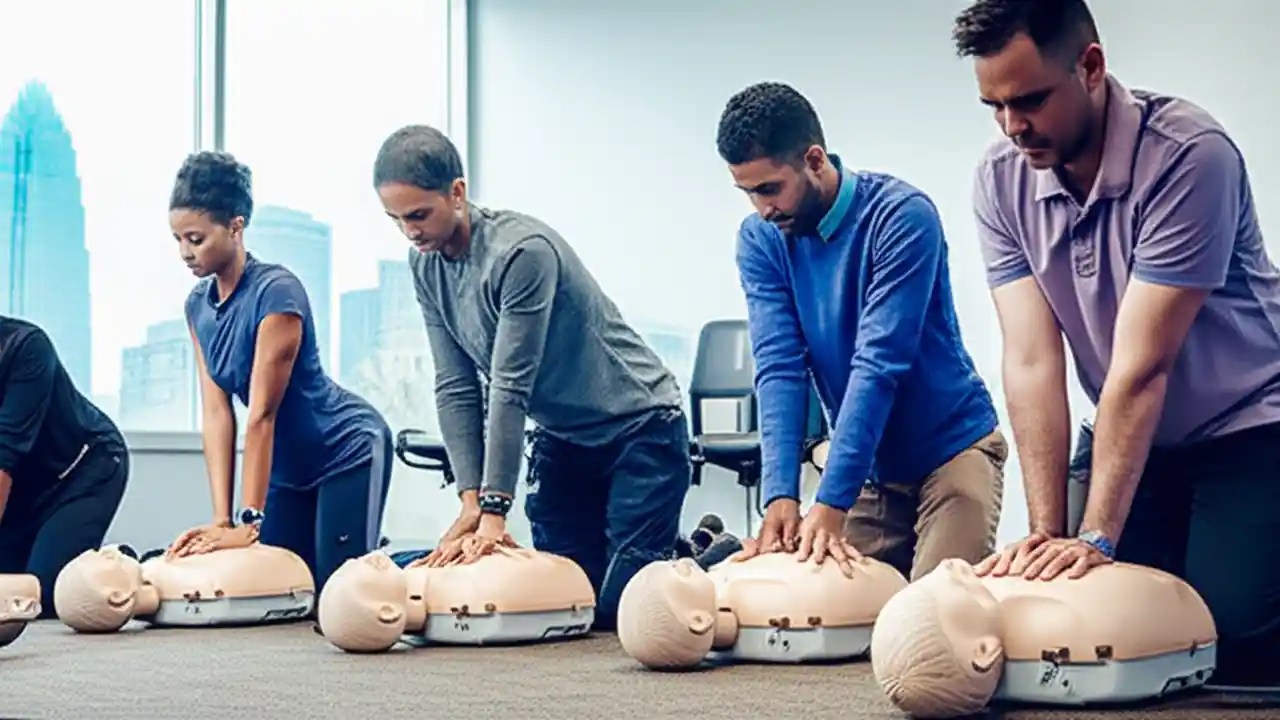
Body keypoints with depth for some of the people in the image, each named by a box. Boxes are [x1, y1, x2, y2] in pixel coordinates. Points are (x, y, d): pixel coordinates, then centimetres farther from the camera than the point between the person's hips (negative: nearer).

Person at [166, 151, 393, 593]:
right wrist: (222, 519, -14)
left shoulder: (276, 291, -24)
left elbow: (262, 413, -26)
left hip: (348, 453, -7)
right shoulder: (198, 304, -1)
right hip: (289, 467, 7)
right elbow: (216, 413, -7)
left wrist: (250, 522, -26)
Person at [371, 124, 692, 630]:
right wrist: (472, 501, -11)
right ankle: (688, 555, 26)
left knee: (618, 606, -12)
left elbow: (511, 387, -26)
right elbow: (456, 388, -3)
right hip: (561, 435, 7)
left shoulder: (522, 251, -26)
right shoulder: (425, 264, -2)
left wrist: (495, 509, -25)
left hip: (639, 427, -7)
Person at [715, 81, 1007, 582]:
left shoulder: (901, 216, -21)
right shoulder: (760, 240, -6)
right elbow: (779, 367, -13)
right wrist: (781, 495, -27)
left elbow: (879, 364, -28)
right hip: (869, 464, 5)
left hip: (953, 446, -4)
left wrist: (830, 503, -33)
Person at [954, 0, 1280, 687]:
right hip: (1129, 439, 5)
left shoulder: (1190, 155, -26)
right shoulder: (1000, 180, -10)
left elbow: (1141, 366, -28)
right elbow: (1032, 362, -14)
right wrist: (1046, 531, -20)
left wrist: (1095, 538, -27)